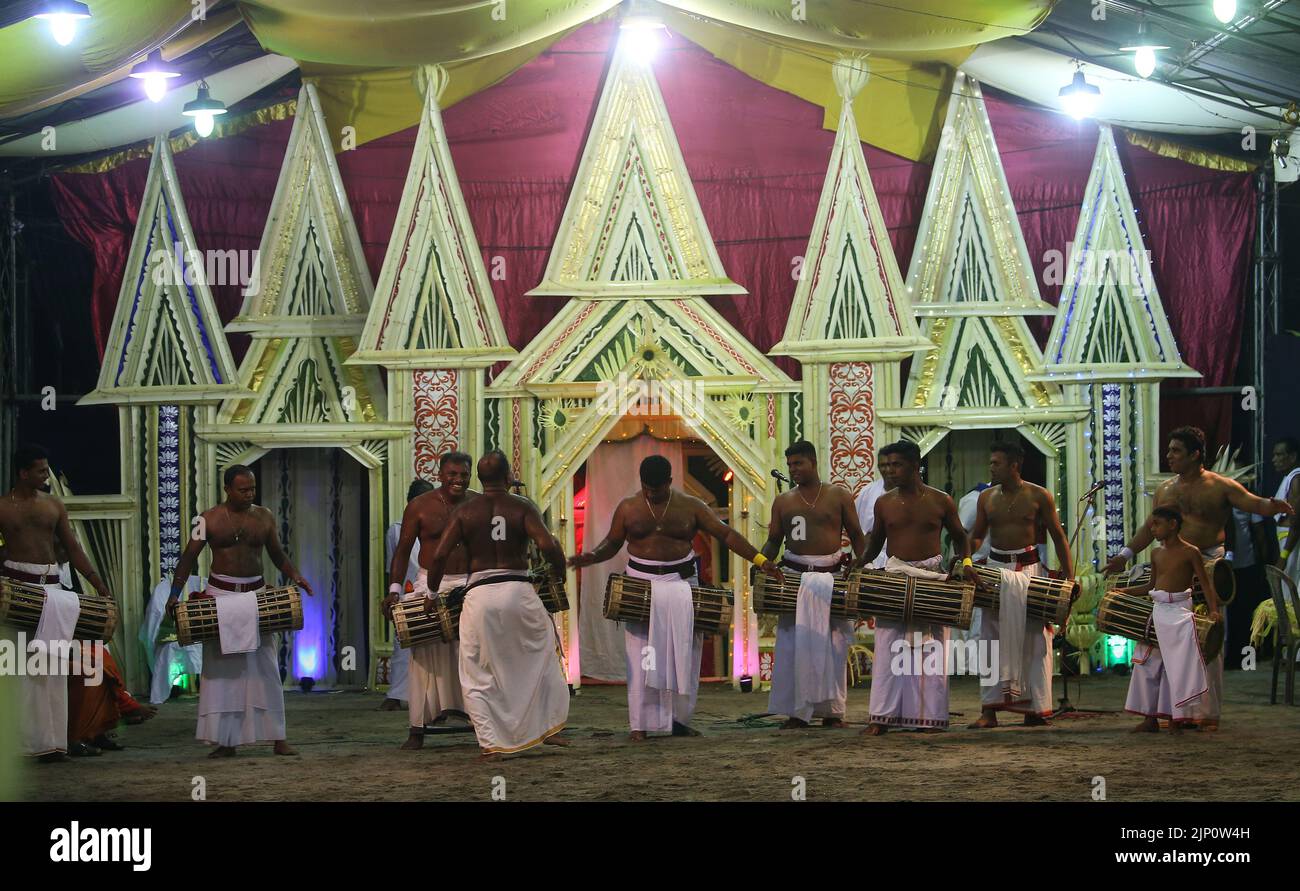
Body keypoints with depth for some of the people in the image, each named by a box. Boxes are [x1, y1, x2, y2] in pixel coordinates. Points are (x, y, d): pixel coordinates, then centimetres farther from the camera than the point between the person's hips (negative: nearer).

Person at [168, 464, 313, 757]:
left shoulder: (264, 517, 5)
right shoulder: (209, 519, -2)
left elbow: (277, 554, 13)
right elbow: (188, 557, -1)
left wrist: (295, 575, -5)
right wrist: (175, 593, -12)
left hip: (255, 595, 2)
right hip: (220, 595, -1)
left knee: (264, 666, 1)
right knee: (220, 666, -1)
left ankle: (277, 738, 5)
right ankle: (225, 741, 3)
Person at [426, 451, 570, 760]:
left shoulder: (464, 511, 4)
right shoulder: (522, 507, 1)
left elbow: (439, 555, -4)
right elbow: (547, 545, -13)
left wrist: (432, 592, 10)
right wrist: (559, 570, 6)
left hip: (479, 594, 0)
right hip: (519, 592, 0)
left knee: (479, 676, 9)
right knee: (543, 656, 23)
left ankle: (490, 743, 2)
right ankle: (547, 728, 23)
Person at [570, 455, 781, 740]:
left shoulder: (690, 507, 1)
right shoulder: (628, 508, 2)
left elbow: (726, 534, -2)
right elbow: (612, 543, 8)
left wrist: (759, 559, -11)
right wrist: (590, 557, -14)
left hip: (681, 585, 1)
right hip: (642, 584, -1)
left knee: (682, 653, 3)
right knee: (642, 655, -6)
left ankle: (679, 720, 12)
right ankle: (640, 724, -5)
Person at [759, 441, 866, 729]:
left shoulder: (839, 497, 5)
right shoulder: (783, 501, 10)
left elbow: (857, 536, 9)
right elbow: (773, 541, 12)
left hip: (831, 576, -1)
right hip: (794, 576, 1)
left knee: (833, 643, 0)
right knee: (793, 643, -5)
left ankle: (832, 710, 6)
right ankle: (796, 712, -2)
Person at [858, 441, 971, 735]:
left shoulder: (940, 501, 1)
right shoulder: (884, 503, 5)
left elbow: (959, 537, 13)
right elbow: (875, 540, 17)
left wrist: (964, 561, -4)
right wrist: (861, 561, 0)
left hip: (932, 578, -1)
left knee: (931, 649, 1)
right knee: (889, 648, -4)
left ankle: (931, 716, 6)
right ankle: (882, 716, -3)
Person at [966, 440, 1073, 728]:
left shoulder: (1038, 496, -3)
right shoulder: (987, 497, 5)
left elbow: (1058, 537, 0)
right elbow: (977, 535, 10)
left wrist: (1069, 576, -6)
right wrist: (967, 562, -10)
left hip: (1030, 568, -2)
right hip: (996, 569, 2)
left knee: (1035, 638, 1)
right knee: (992, 637, -2)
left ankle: (1035, 709, 8)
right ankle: (989, 711, -1)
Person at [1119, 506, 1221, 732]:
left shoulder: (1190, 552, -6)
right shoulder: (1156, 553, 14)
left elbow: (1206, 584, -9)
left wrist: (1213, 609, -23)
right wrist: (1124, 591, 17)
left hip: (1179, 612, -7)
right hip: (1157, 611, 7)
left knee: (1179, 666, -12)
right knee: (1148, 665, 6)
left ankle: (1177, 718, -7)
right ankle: (1150, 718, 14)